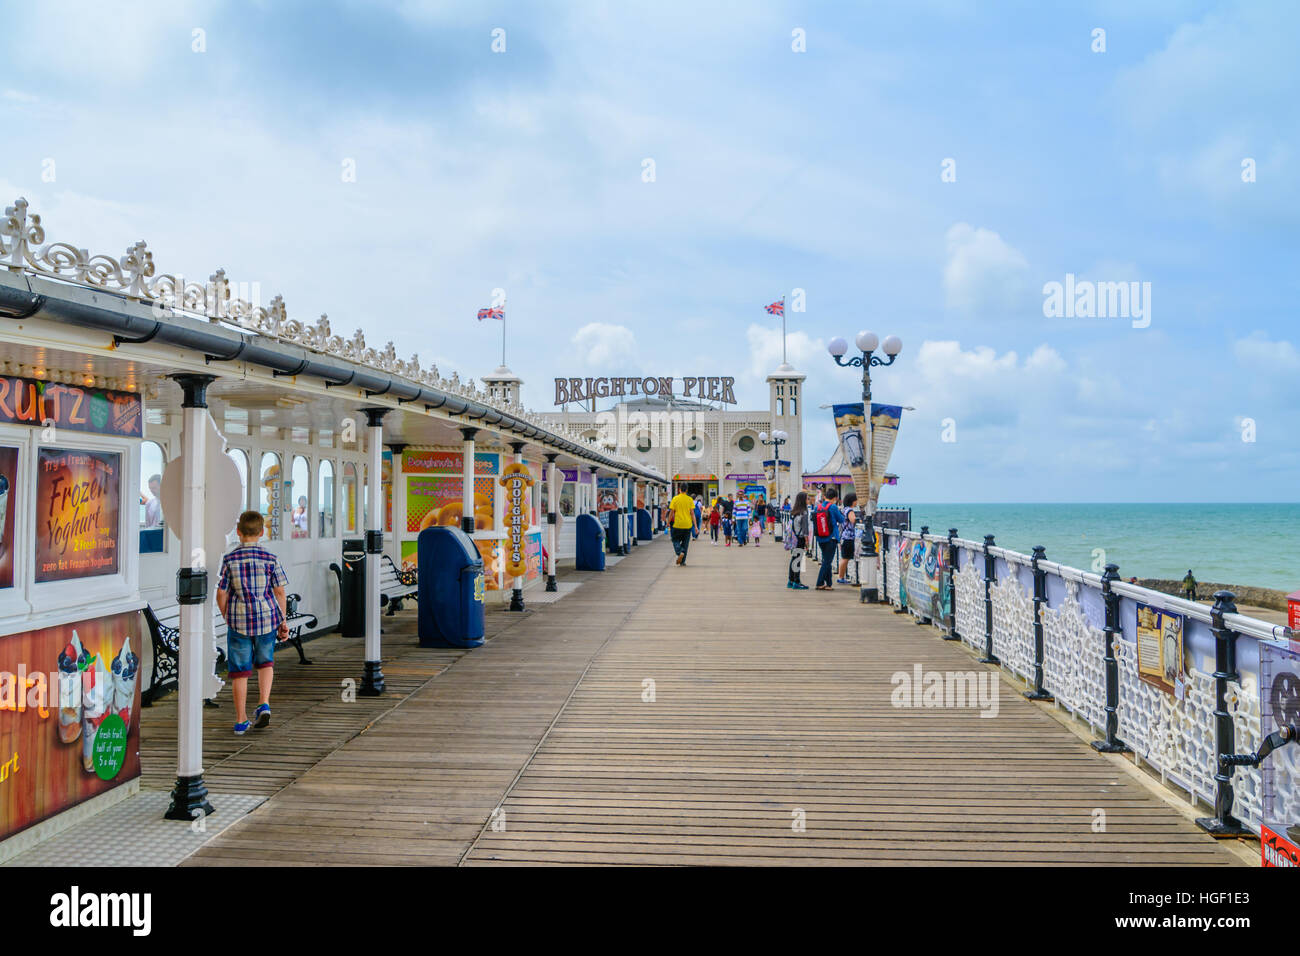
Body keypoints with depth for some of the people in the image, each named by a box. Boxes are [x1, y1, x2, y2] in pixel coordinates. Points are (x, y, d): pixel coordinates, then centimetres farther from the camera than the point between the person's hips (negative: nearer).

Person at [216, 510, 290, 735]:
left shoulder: (230, 560, -5)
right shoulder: (270, 559, -4)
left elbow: (221, 594, -2)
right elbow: (280, 592, -2)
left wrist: (227, 618, 14)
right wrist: (282, 621, 8)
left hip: (239, 621, -1)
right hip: (267, 617, 1)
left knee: (240, 671, 7)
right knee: (265, 662, 22)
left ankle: (241, 720, 12)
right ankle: (264, 704, 5)